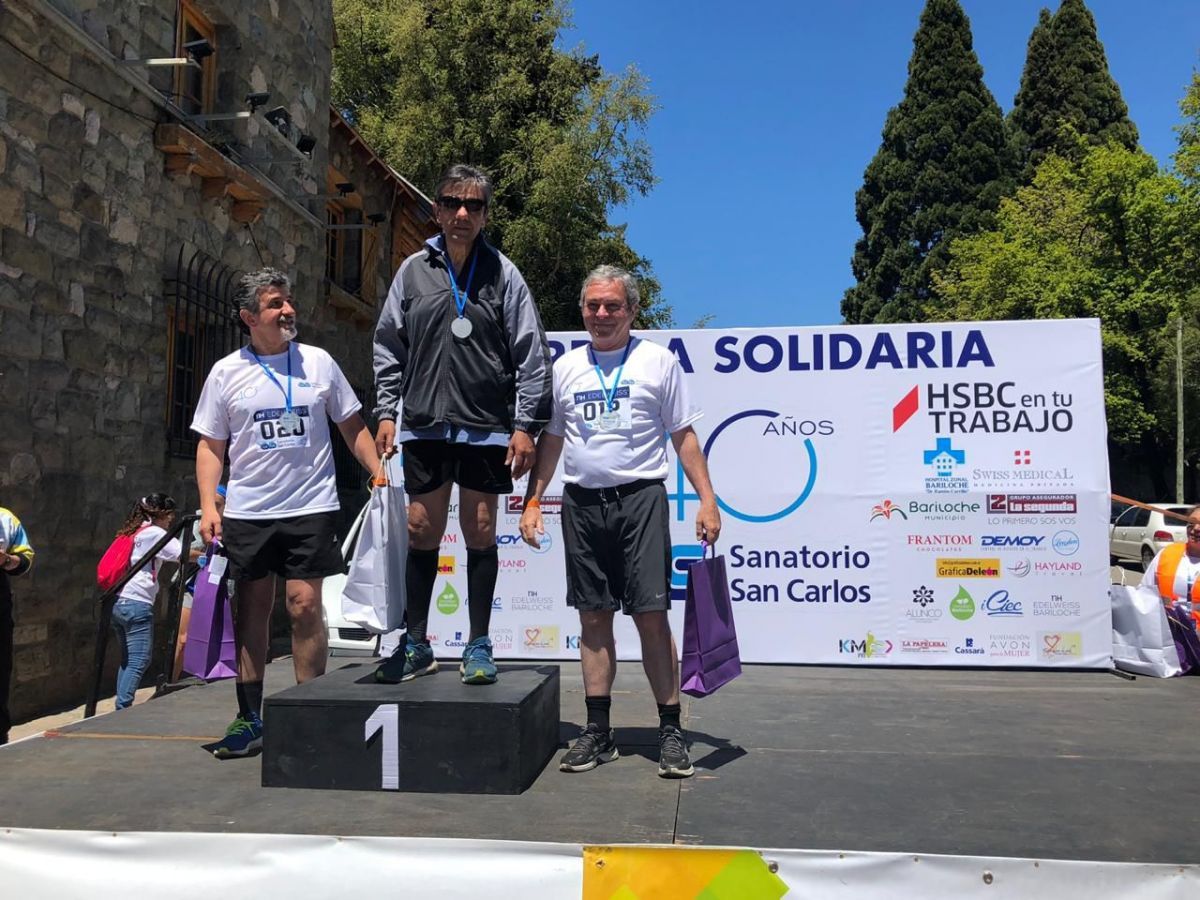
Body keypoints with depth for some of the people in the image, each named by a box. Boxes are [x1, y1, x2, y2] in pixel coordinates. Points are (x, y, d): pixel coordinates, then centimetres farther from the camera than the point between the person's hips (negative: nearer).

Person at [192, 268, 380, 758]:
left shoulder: (318, 362, 5)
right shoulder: (226, 372, 5)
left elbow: (353, 427, 10)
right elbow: (210, 446, 7)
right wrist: (208, 506, -4)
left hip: (310, 506, -1)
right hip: (247, 511, 1)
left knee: (305, 606, -5)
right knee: (252, 610, 8)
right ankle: (249, 717, 19)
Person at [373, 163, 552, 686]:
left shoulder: (502, 273, 3)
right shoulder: (413, 270, 8)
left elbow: (531, 353, 0)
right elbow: (389, 346, 11)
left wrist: (526, 424, -6)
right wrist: (387, 412, 3)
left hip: (486, 426, -1)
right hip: (424, 424, 2)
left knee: (480, 532, 4)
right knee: (422, 531, 5)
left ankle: (479, 645, 16)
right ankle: (416, 644, 18)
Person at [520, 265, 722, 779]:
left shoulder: (658, 361, 4)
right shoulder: (566, 367, 13)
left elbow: (684, 436, 4)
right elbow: (550, 440, 17)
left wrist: (706, 498, -4)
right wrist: (532, 501, 10)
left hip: (640, 499, -3)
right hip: (582, 503, 3)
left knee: (651, 615, -6)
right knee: (593, 617, 7)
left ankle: (671, 731, 5)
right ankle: (598, 732, 16)